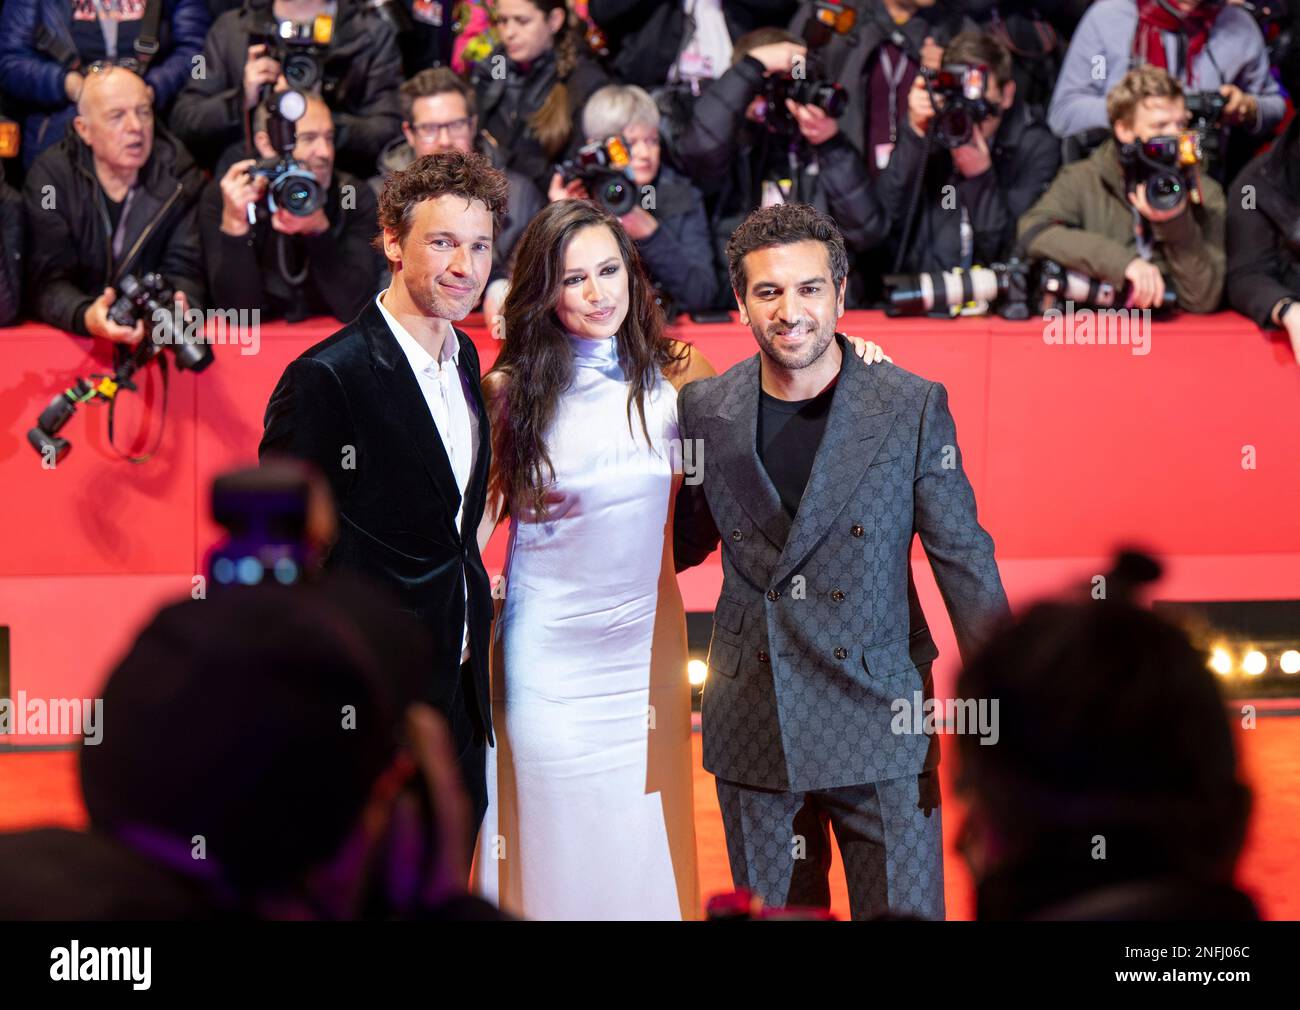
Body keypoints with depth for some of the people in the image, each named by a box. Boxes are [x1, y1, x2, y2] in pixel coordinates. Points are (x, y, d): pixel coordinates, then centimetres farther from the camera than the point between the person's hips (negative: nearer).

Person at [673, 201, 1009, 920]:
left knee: (906, 912, 0)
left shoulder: (913, 408, -5)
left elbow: (964, 561, -3)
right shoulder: (704, 410, 2)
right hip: (754, 728, 2)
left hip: (880, 725, -2)